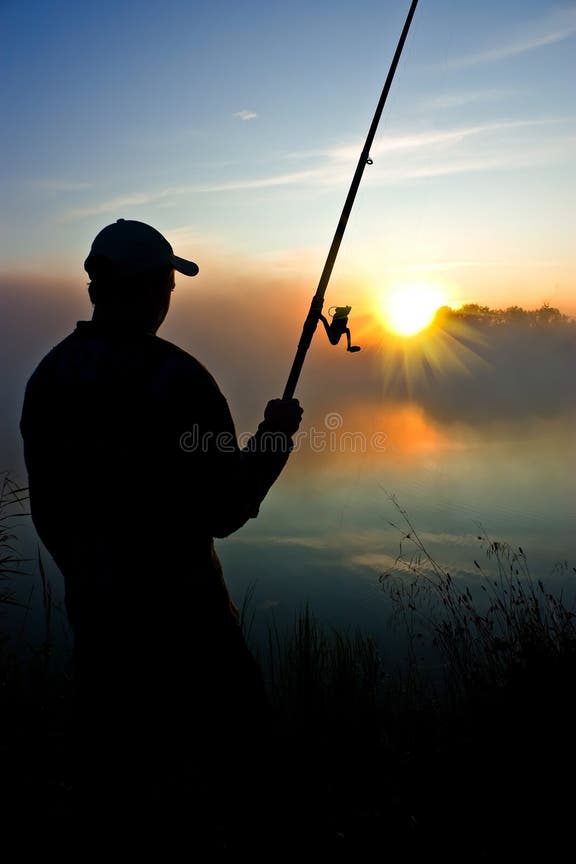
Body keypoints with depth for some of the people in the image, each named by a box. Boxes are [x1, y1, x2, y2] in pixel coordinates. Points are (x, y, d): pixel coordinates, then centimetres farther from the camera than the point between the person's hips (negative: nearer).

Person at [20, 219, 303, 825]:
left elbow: (47, 508, 8)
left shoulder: (48, 377, 0)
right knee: (227, 740, 14)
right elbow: (222, 512, -16)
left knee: (109, 757, 21)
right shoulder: (176, 380, -20)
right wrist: (275, 437, -4)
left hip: (91, 602, 6)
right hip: (175, 604, -6)